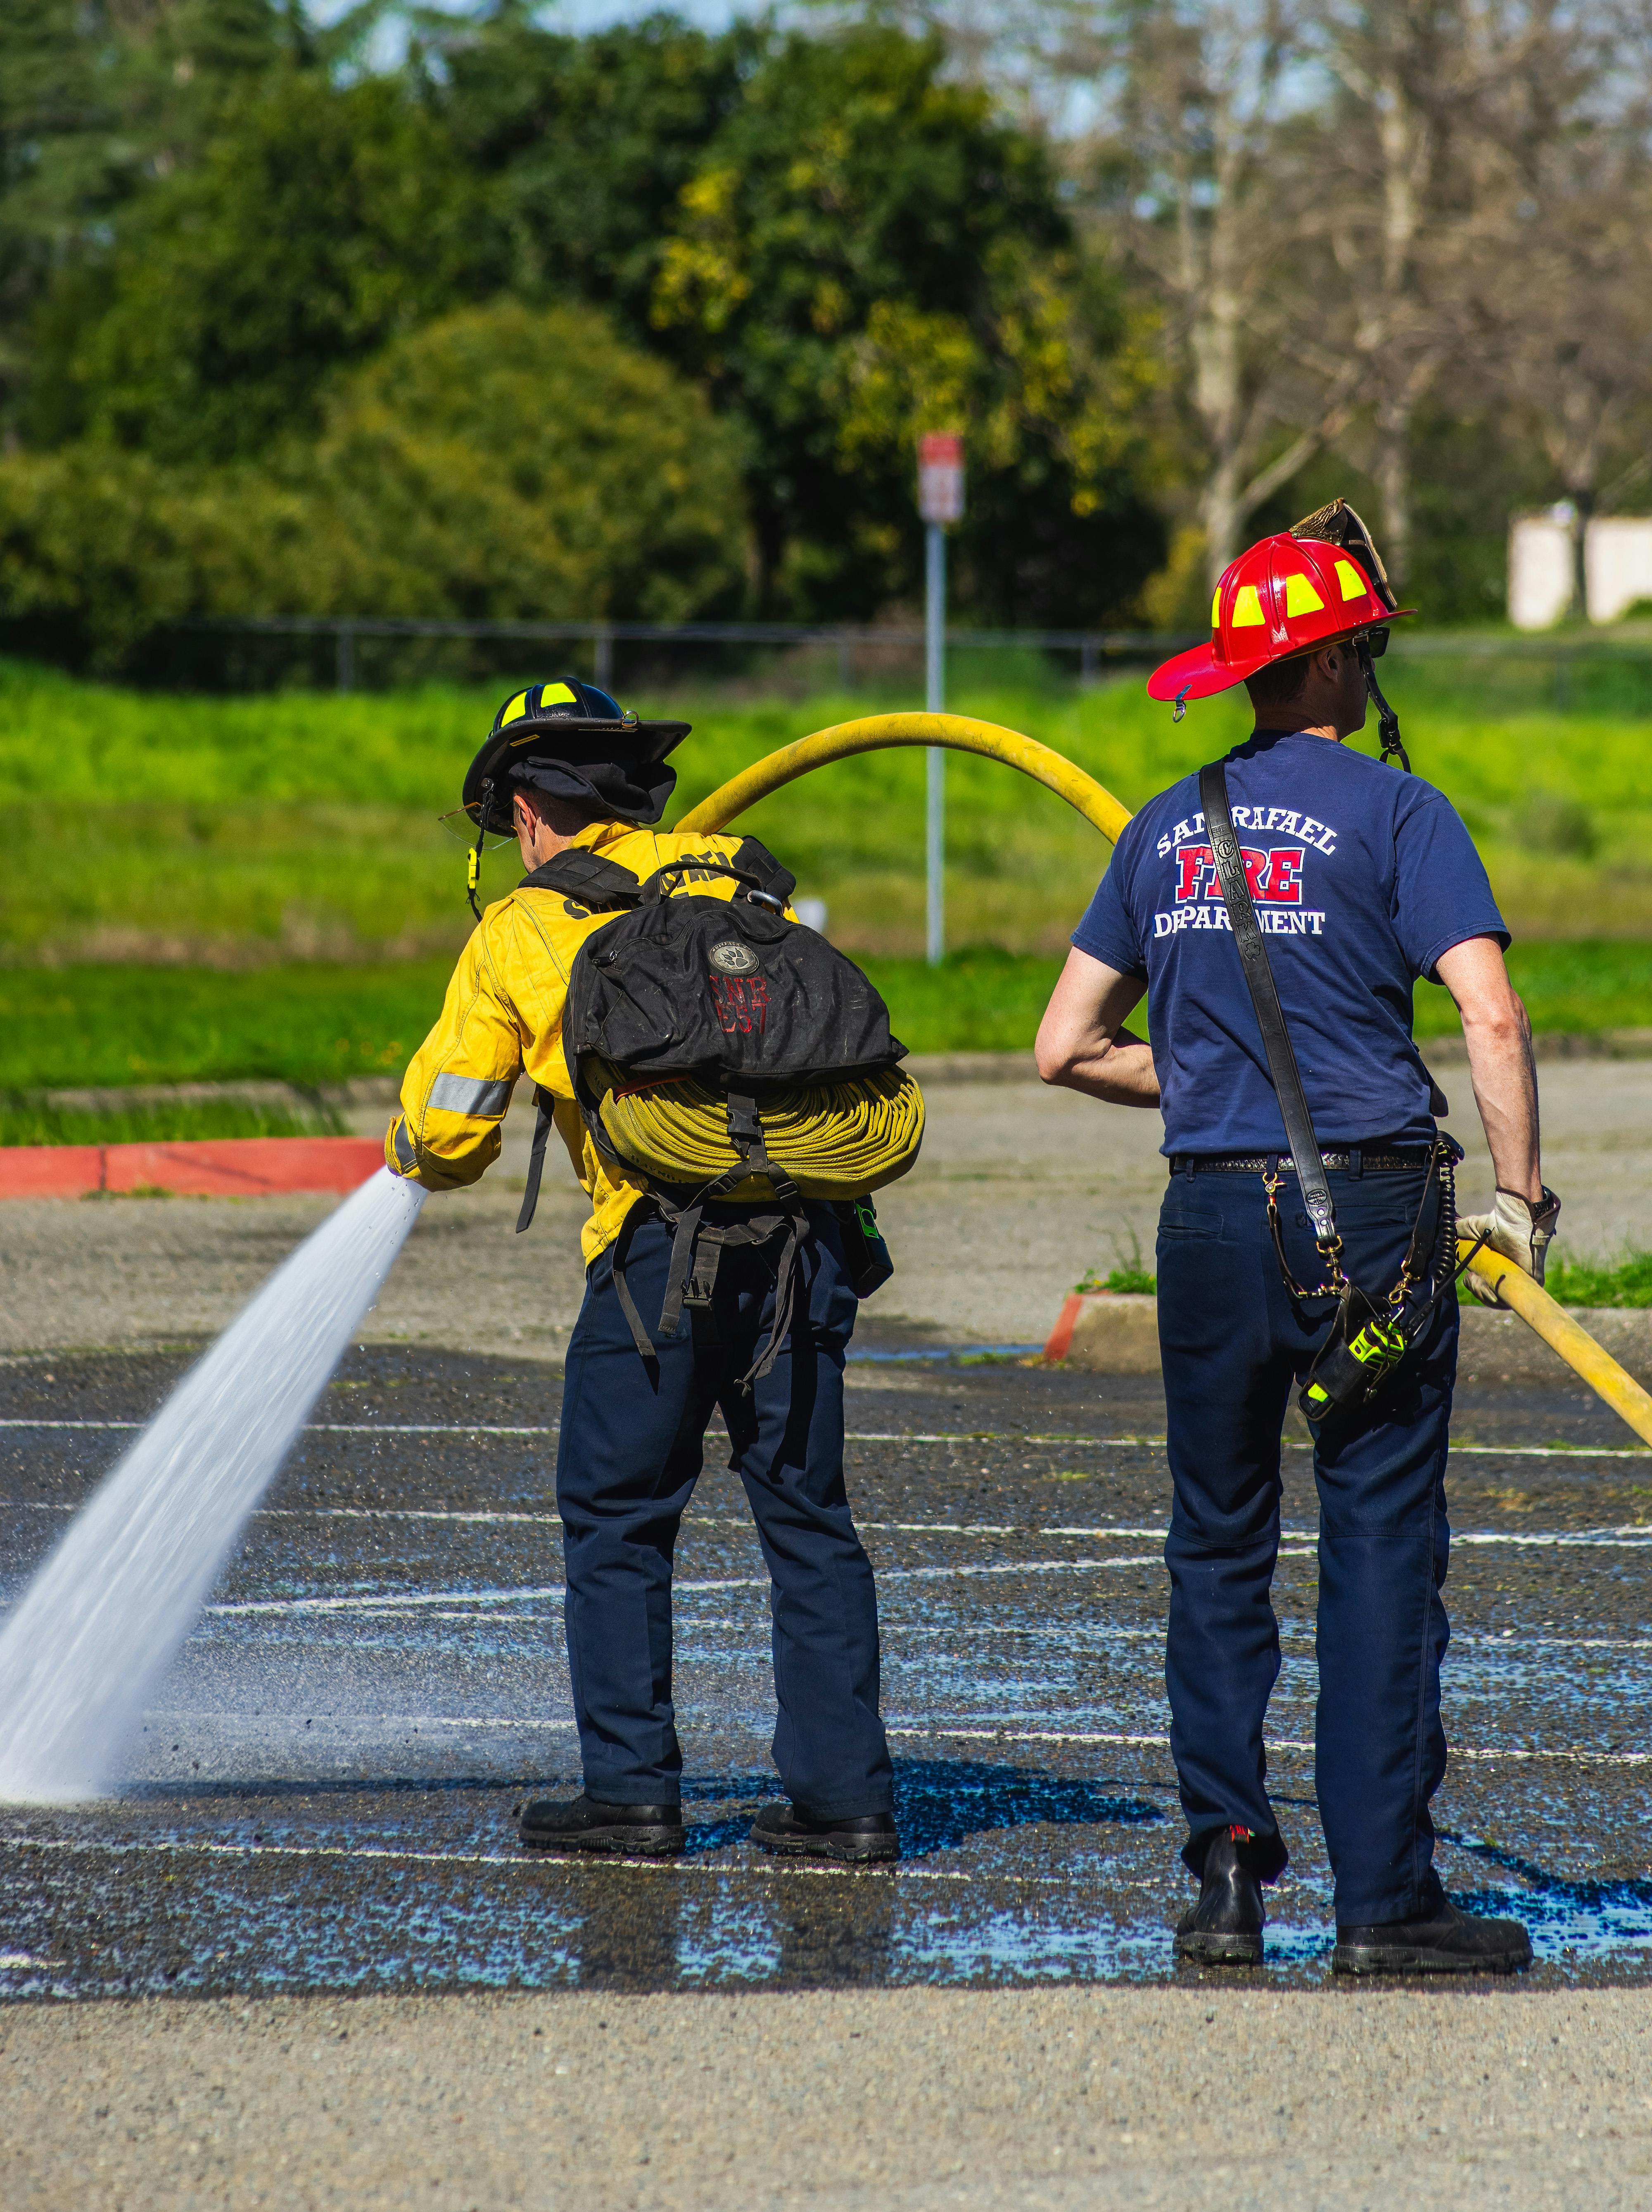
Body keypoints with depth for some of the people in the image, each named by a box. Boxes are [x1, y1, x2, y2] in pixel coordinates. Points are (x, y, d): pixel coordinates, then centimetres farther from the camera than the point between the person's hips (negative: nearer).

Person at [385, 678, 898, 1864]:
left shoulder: (517, 934, 7)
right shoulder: (727, 873, 16)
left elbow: (445, 1136, 13)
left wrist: (414, 1157, 35)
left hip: (664, 1242, -4)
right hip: (804, 1231, 4)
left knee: (616, 1519, 8)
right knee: (808, 1514, 9)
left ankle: (633, 1788, 5)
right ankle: (845, 1794, 7)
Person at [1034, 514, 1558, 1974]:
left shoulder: (1170, 824, 11)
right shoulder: (1394, 813, -4)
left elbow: (1068, 1048, 14)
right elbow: (1491, 1016, -15)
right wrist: (1521, 1196, -7)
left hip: (1211, 1215, 4)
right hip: (1370, 1214, -4)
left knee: (1219, 1546, 13)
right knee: (1380, 1546, -1)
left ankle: (1225, 1869, 8)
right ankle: (1383, 1896, -2)